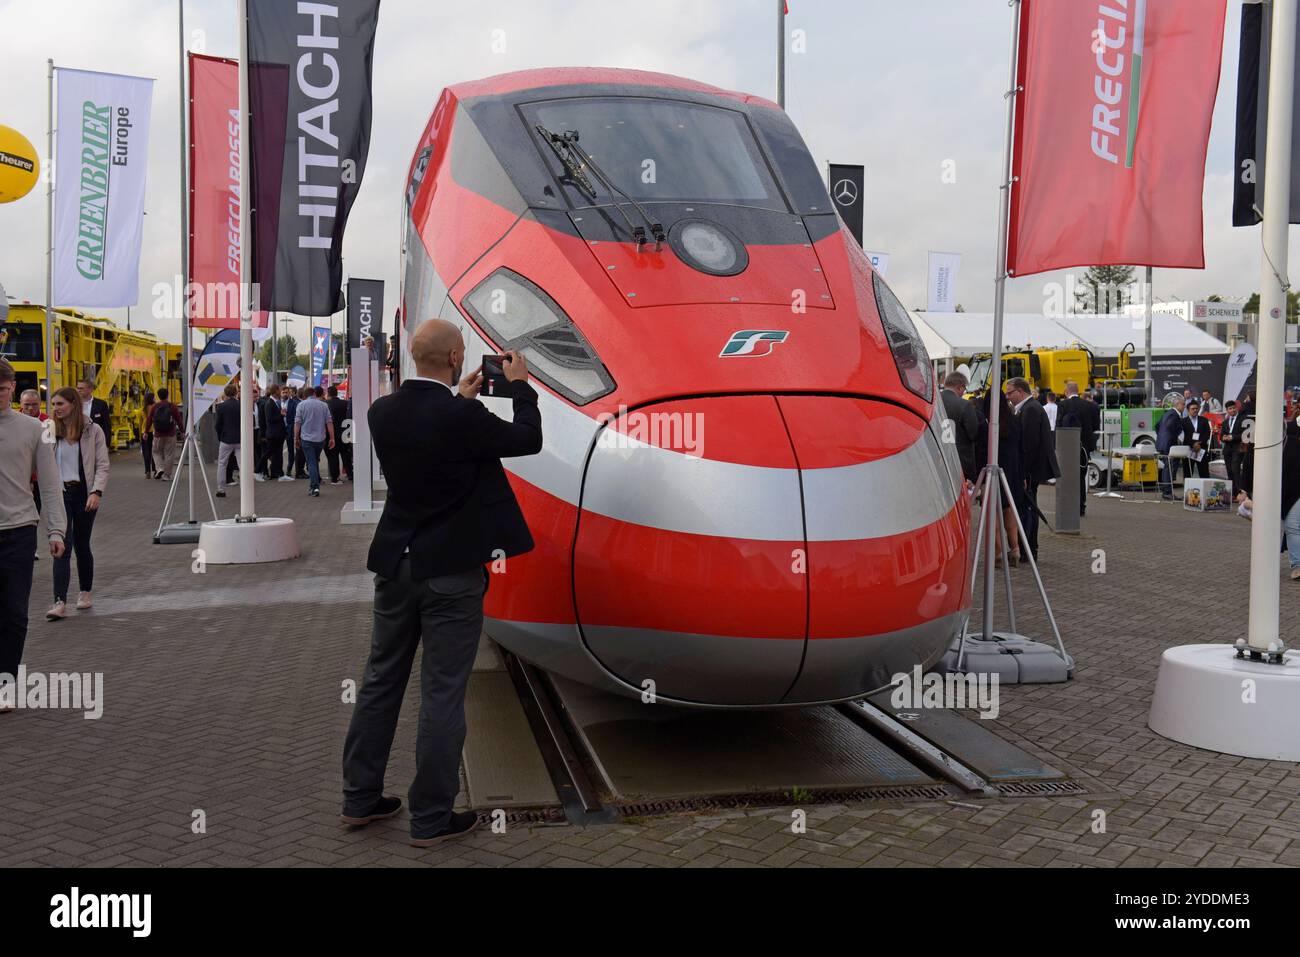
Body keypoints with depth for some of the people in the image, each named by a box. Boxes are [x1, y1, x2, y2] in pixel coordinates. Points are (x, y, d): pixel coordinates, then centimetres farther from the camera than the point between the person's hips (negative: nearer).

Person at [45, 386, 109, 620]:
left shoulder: (93, 431, -1)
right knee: (62, 547, -9)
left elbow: (102, 465, -2)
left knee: (81, 545, 11)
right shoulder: (51, 432, 4)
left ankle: (85, 592, 31)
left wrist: (96, 492, -15)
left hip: (84, 493, -1)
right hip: (59, 493, 1)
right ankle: (60, 602, -13)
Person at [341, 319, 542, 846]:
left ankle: (360, 797, 28)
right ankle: (431, 818, 12)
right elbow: (528, 439, -5)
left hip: (395, 566, 7)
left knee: (380, 681, 17)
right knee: (442, 694, 3)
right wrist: (520, 384, 9)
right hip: (451, 572, -6)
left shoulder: (382, 411, -2)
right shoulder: (461, 418, -20)